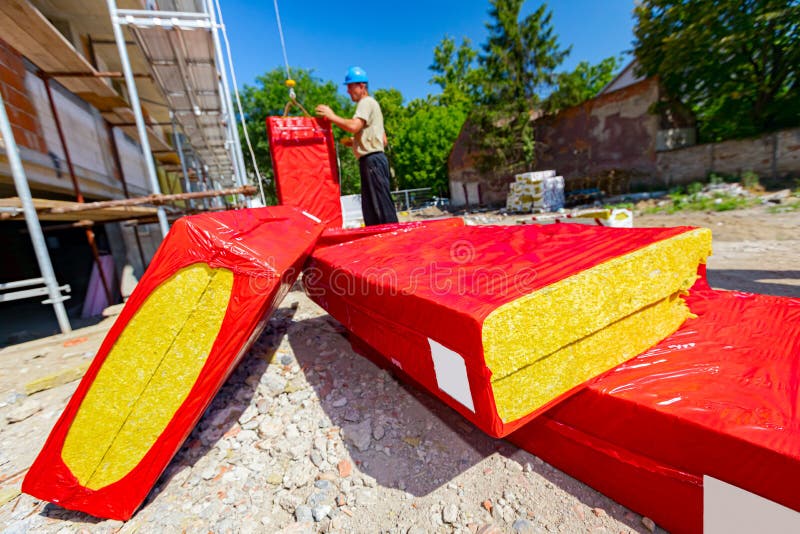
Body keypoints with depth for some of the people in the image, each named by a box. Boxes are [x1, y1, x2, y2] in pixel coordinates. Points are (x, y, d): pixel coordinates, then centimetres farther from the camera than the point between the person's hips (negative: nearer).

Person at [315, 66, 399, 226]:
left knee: (382, 204, -13)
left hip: (372, 160, -10)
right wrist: (356, 141, 20)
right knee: (371, 208, 9)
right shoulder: (371, 104, 28)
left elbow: (353, 126, -21)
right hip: (373, 160, 10)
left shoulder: (366, 102, -2)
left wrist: (331, 116, -8)